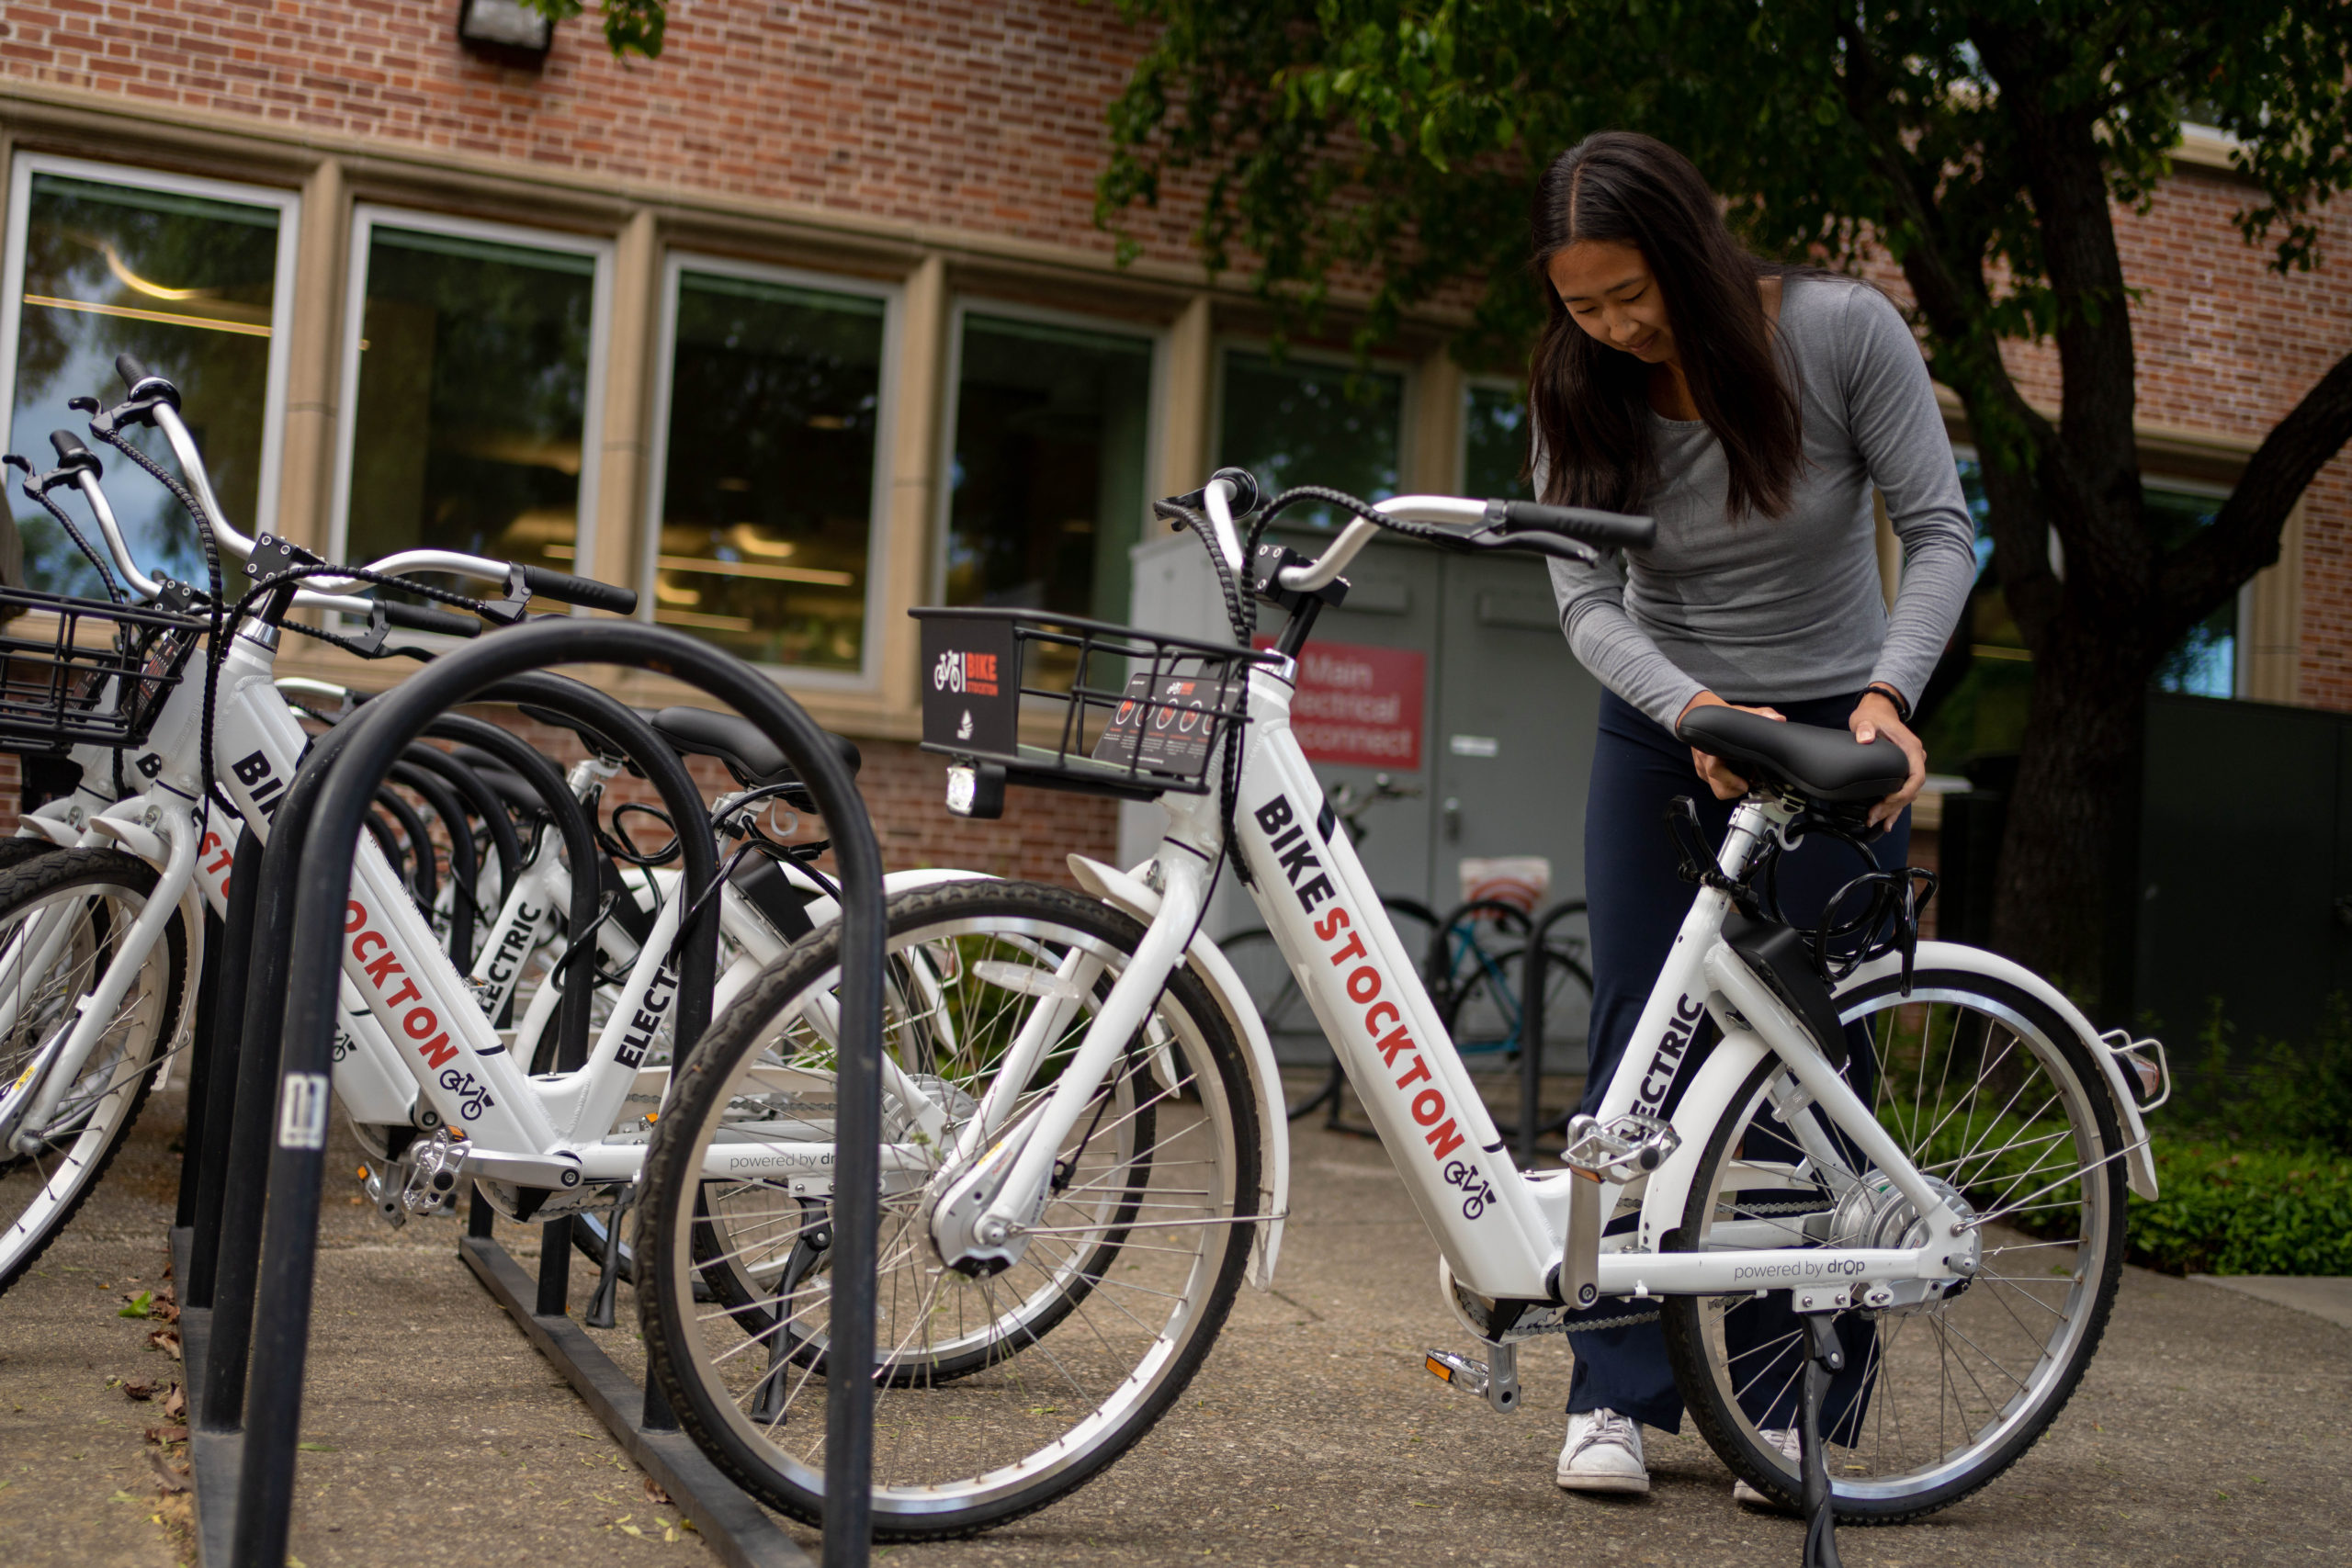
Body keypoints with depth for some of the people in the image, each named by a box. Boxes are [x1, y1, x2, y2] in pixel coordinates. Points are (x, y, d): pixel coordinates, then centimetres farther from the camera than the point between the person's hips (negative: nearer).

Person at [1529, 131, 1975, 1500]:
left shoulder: (1839, 329, -17)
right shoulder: (1579, 391, -11)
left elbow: (1942, 533, -16)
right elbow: (1589, 604, -15)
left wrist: (1887, 695, -31)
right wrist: (1698, 712, -33)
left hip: (1836, 734, -2)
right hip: (1661, 733, 2)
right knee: (1640, 1049, -3)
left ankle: (1795, 1403, 7)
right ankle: (1618, 1398, 3)